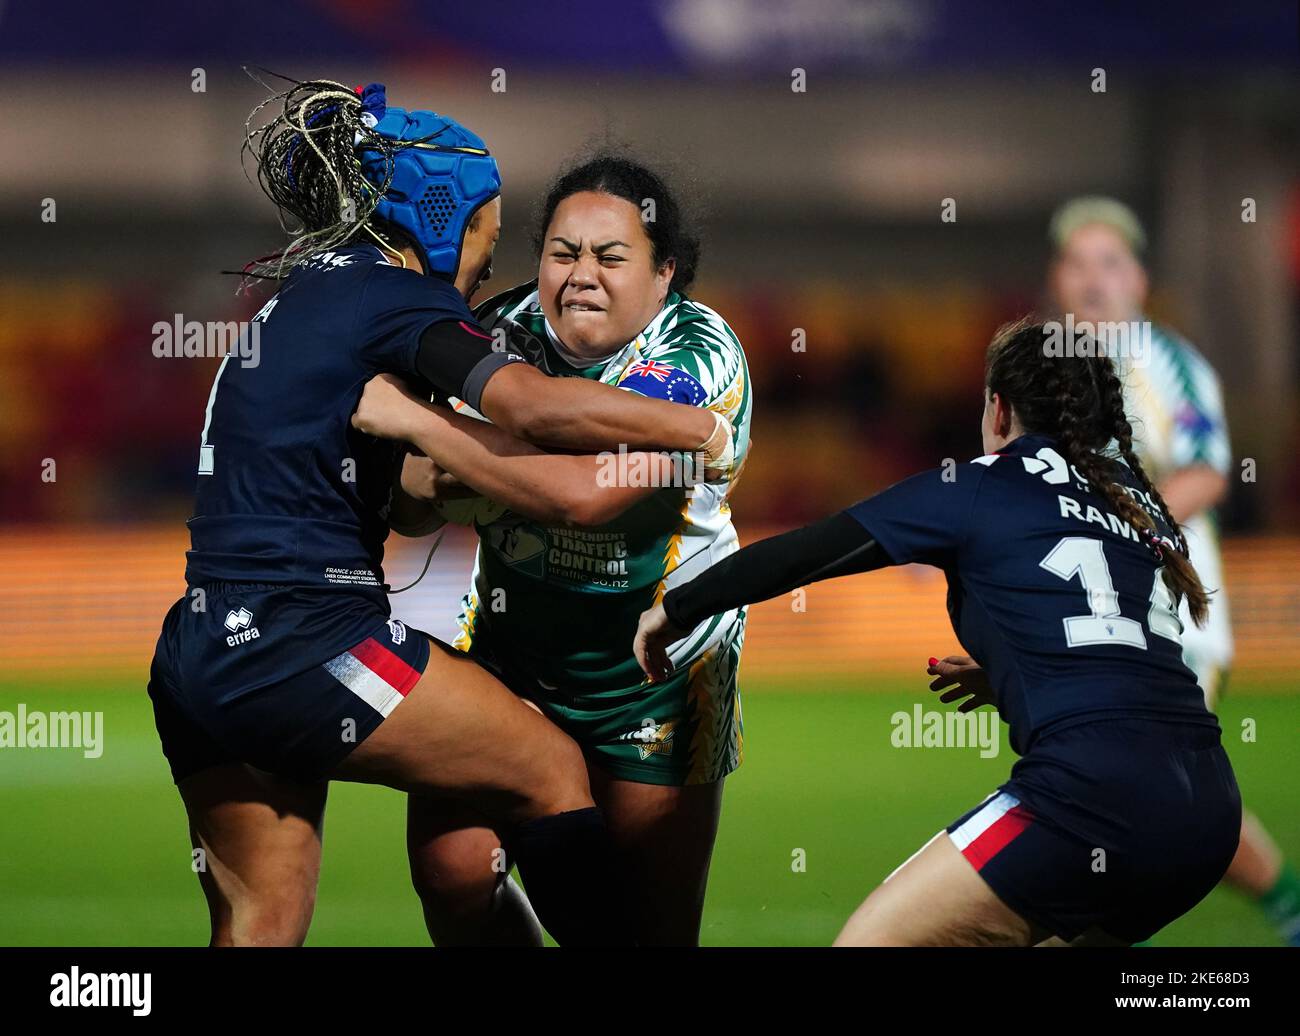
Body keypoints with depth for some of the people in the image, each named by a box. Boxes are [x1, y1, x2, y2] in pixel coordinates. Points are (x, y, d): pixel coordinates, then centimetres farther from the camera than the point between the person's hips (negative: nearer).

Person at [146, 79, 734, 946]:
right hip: (301, 642, -9)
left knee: (259, 926, 8)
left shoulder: (295, 294, 21)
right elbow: (533, 404, -21)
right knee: (550, 770, 6)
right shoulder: (395, 296, -7)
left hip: (196, 658, 9)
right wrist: (701, 432, -13)